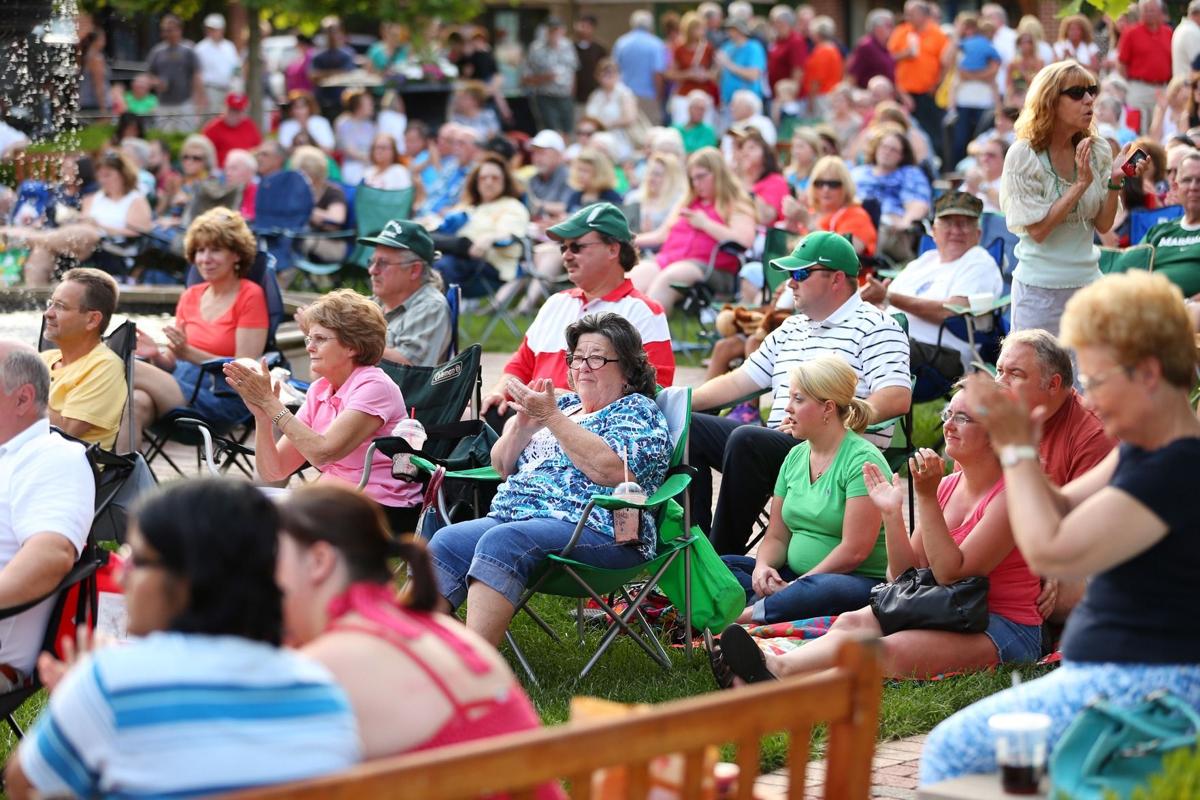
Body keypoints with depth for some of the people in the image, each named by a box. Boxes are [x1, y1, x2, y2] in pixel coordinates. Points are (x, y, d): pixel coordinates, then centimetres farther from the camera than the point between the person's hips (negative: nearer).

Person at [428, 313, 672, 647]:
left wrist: (552, 418, -13)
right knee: (446, 542, -20)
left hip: (594, 529, -7)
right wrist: (521, 425, 3)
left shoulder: (637, 411, 5)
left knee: (502, 542, -34)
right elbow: (502, 467, 23)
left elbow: (612, 472, -16)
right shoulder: (563, 404, 26)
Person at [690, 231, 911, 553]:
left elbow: (898, 397, -16)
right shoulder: (790, 329, 24)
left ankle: (723, 558, -25)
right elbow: (740, 381, 26)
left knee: (745, 440, -33)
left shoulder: (875, 327, -2)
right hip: (777, 443, 9)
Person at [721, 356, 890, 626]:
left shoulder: (862, 460, -11)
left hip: (861, 581, -8)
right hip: (796, 575, 8)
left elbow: (854, 550, -18)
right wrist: (763, 566, -9)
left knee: (826, 589, -41)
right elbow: (776, 537, 13)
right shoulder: (795, 457, 12)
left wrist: (798, 584, -18)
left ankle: (747, 615, -33)